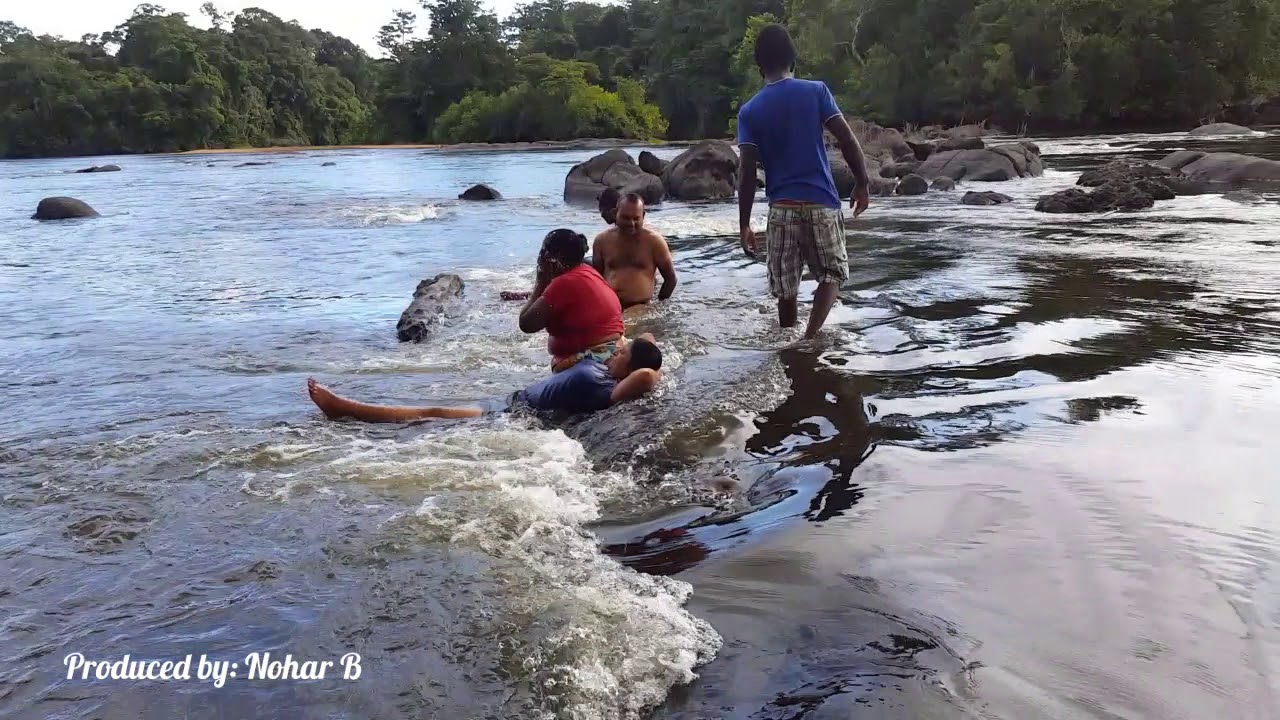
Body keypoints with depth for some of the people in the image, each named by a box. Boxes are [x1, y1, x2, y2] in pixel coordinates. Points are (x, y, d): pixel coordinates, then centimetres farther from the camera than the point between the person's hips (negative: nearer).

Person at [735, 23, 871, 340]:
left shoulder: (749, 111, 2)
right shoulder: (816, 91, 1)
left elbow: (748, 173, -3)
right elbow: (847, 140, -4)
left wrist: (744, 225, 0)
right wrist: (862, 184, 8)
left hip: (782, 207, 1)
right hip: (822, 202, 0)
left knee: (785, 288, 11)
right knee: (832, 273, 13)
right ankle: (809, 337, -4)